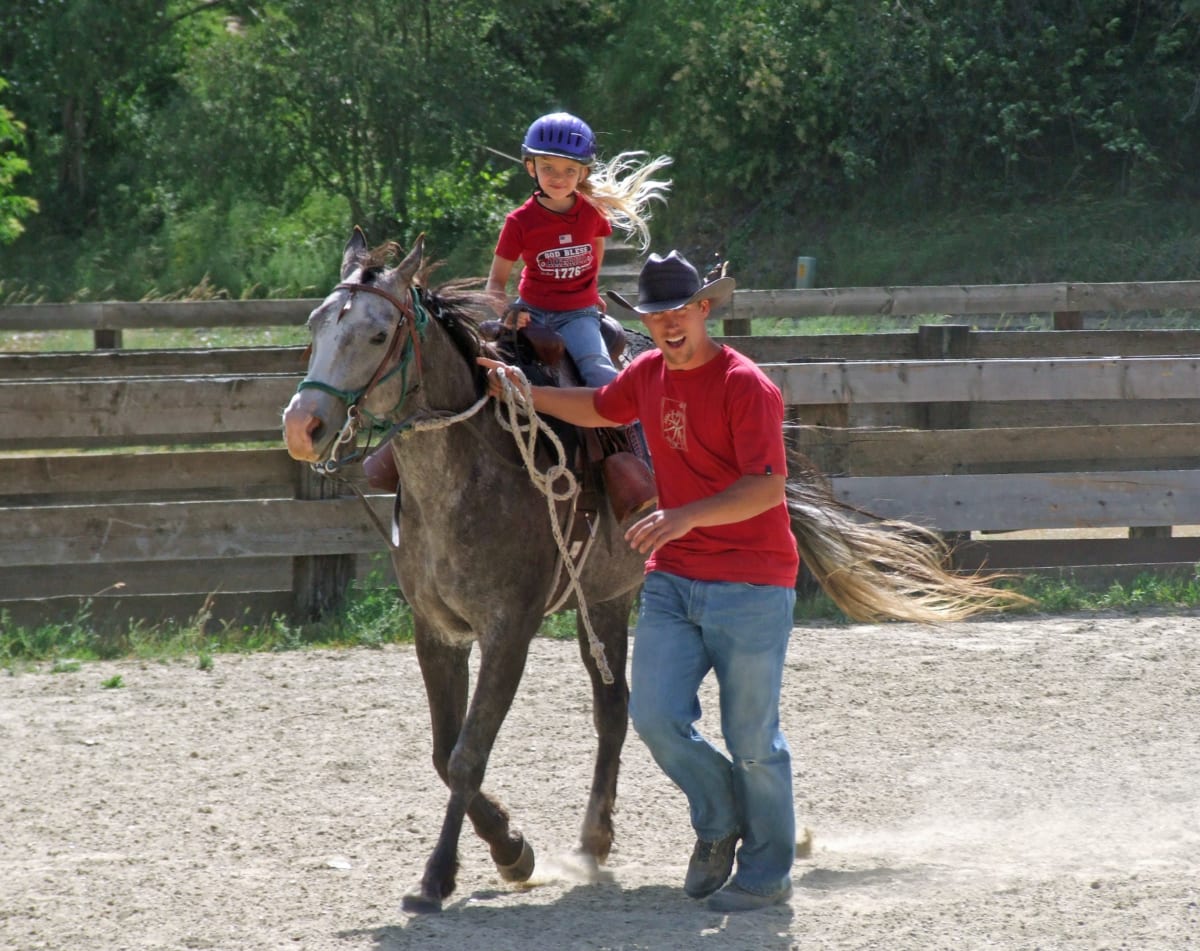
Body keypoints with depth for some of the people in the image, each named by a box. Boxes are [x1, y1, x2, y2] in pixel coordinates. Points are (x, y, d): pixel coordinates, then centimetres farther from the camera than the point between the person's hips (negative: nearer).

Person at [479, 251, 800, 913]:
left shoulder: (746, 386, -15)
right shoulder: (647, 374, 7)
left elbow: (768, 487, -24)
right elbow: (600, 410, 30)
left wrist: (687, 516, -35)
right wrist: (524, 393, 21)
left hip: (751, 587, -6)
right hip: (672, 579, 7)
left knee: (751, 738, 1)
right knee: (655, 715, -1)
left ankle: (767, 872, 17)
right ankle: (719, 820, 25)